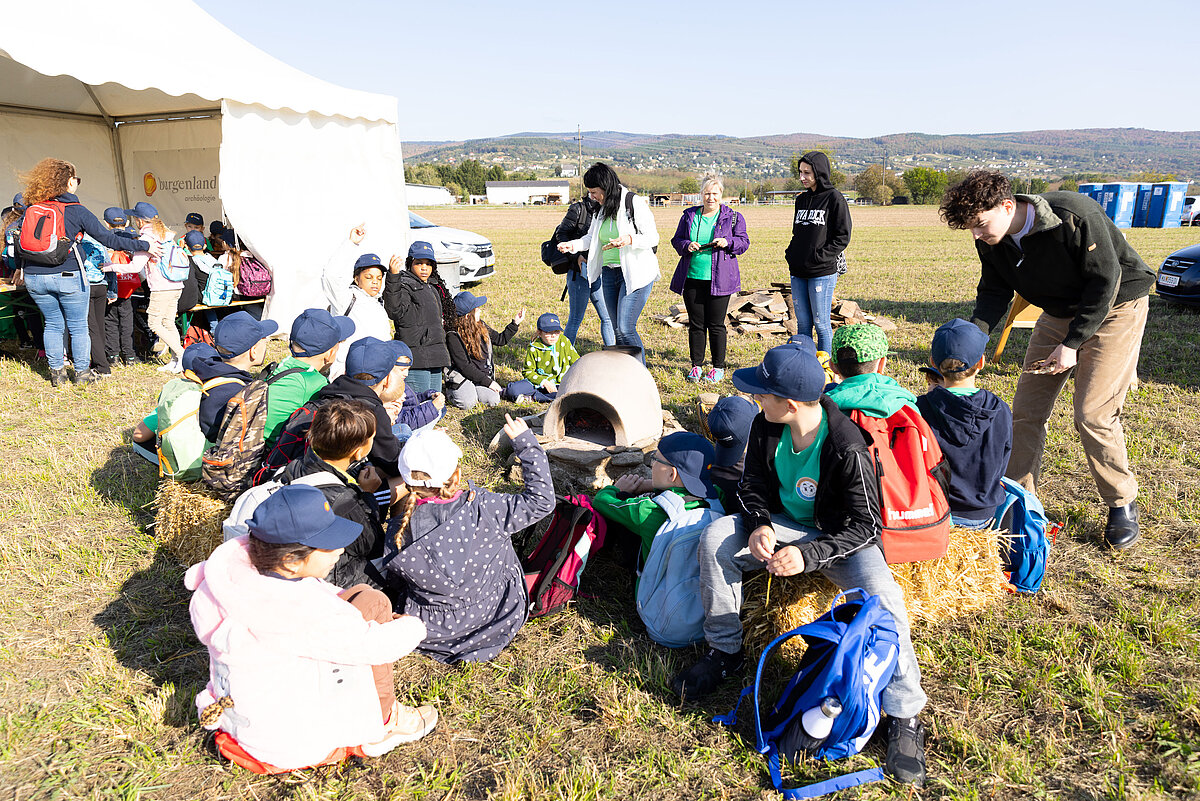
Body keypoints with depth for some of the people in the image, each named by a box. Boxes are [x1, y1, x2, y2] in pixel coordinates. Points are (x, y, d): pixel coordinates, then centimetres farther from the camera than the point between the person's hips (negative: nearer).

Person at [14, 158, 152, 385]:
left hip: (34, 277, 5)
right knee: (78, 326, 9)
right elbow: (108, 239, -10)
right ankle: (82, 372, 16)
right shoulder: (76, 211, -9)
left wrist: (22, 269, 27)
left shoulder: (31, 208, 5)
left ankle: (57, 372, 22)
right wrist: (144, 245, -4)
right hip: (68, 277, -4)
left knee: (52, 324, 17)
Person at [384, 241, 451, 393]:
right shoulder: (404, 286, -7)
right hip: (416, 359, -9)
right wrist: (393, 277, -39)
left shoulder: (432, 289, 20)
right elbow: (395, 311, -29)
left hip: (435, 358, 9)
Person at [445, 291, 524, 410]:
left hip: (484, 373, 5)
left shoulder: (481, 326, 5)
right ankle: (452, 391, 4)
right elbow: (464, 366, -18)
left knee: (493, 400, -22)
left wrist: (515, 323, 11)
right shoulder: (453, 336, -16)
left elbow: (500, 339, 21)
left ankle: (474, 390, 9)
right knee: (468, 403, -29)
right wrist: (488, 382, -20)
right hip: (463, 376, -5)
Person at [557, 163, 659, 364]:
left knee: (626, 328, -14)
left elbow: (653, 238, -12)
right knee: (619, 330, 9)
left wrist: (629, 240, -28)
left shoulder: (635, 203, -10)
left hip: (636, 273, -7)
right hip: (609, 274, 7)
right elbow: (591, 238, 21)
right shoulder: (601, 208, 11)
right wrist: (572, 245, 4)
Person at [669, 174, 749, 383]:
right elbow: (676, 240, 13)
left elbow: (744, 242, 5)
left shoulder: (733, 217, 5)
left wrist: (727, 241, -14)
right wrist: (687, 245, -9)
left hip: (719, 279, -2)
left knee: (716, 324, 1)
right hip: (692, 278, 2)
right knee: (696, 324, 6)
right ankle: (696, 365, 18)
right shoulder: (689, 216, 10)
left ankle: (718, 367, 13)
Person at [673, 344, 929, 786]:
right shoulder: (766, 427, -12)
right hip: (785, 524, 5)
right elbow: (754, 483, 3)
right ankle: (725, 651, 2)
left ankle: (905, 718, -12)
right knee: (716, 538, -17)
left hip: (841, 536, -5)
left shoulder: (848, 448, -29)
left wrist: (808, 555, -34)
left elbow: (864, 525, -22)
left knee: (882, 596, -32)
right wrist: (759, 525, -18)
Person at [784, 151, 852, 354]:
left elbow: (842, 237, -9)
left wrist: (820, 257, -16)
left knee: (821, 324, 0)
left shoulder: (834, 198, -6)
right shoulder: (801, 199, 14)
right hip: (798, 272, 6)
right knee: (803, 324, 12)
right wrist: (791, 254, 6)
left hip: (822, 273, -6)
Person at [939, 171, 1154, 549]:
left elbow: (1106, 281, -24)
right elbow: (994, 293, -2)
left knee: (1092, 415, -12)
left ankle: (1122, 504, 10)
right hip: (1059, 314, 6)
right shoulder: (992, 242, -12)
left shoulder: (1075, 216, -30)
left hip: (1115, 308, -6)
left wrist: (1072, 342, -25)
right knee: (1026, 409, 1)